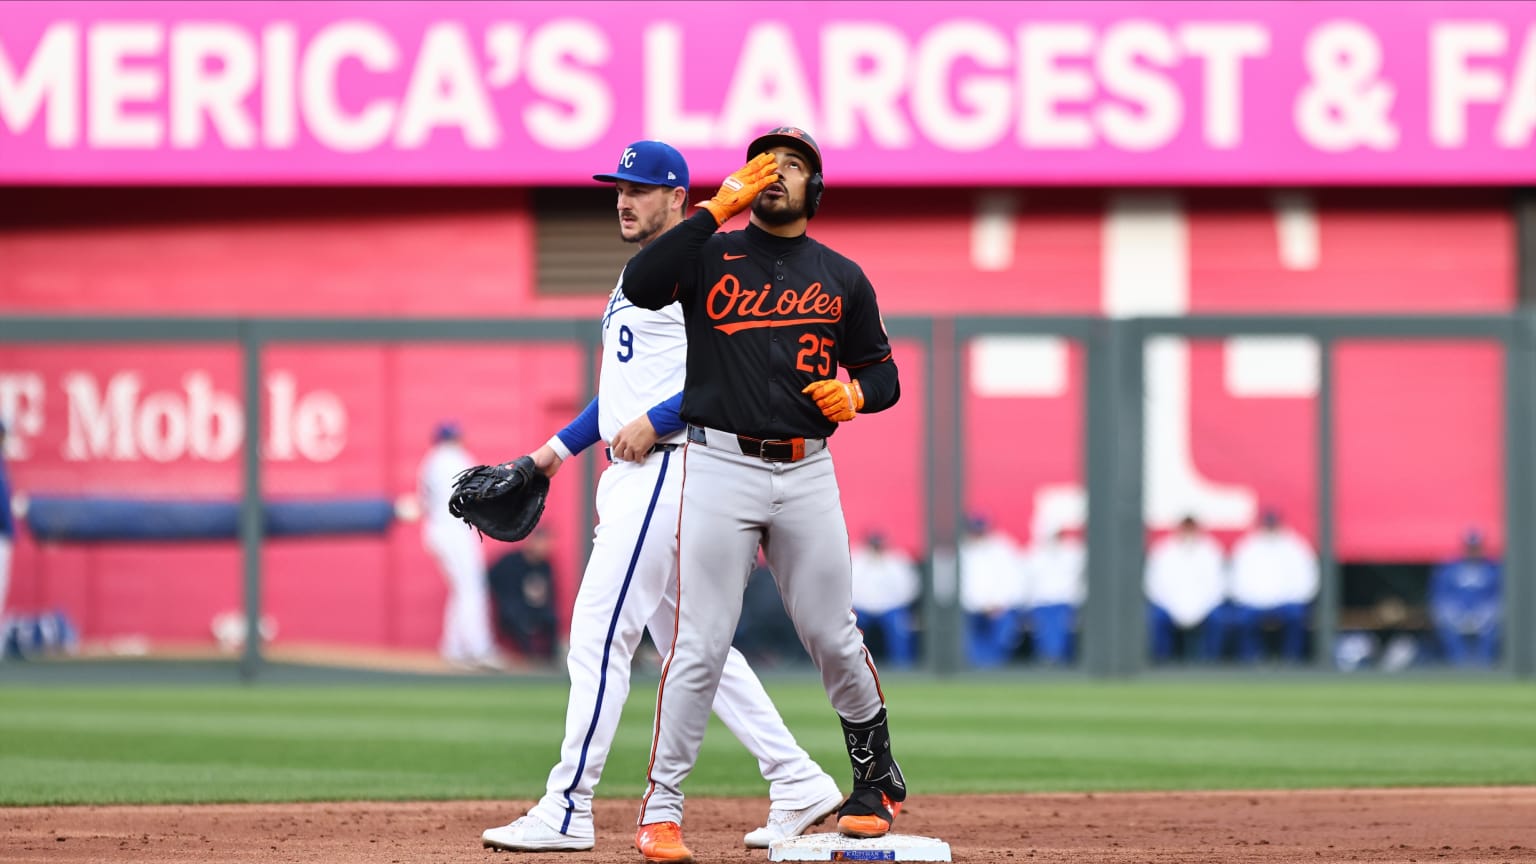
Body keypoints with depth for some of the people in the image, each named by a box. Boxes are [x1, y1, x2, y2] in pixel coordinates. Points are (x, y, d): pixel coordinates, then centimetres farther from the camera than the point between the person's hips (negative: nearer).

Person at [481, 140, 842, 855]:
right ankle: (798, 784, 13)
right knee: (688, 641, 11)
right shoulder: (636, 277, 21)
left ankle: (567, 812, -9)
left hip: (666, 469, -11)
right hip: (631, 475, 11)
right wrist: (559, 447, 21)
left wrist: (653, 423, -21)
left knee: (599, 632, -11)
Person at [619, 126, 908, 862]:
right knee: (700, 645, -7)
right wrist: (717, 209, -16)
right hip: (720, 467, -2)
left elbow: (882, 371, 18)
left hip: (807, 472, 2)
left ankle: (878, 774, 28)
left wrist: (855, 393, -6)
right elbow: (639, 287, -16)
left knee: (833, 637, 7)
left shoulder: (842, 278, 12)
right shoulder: (710, 255, 4)